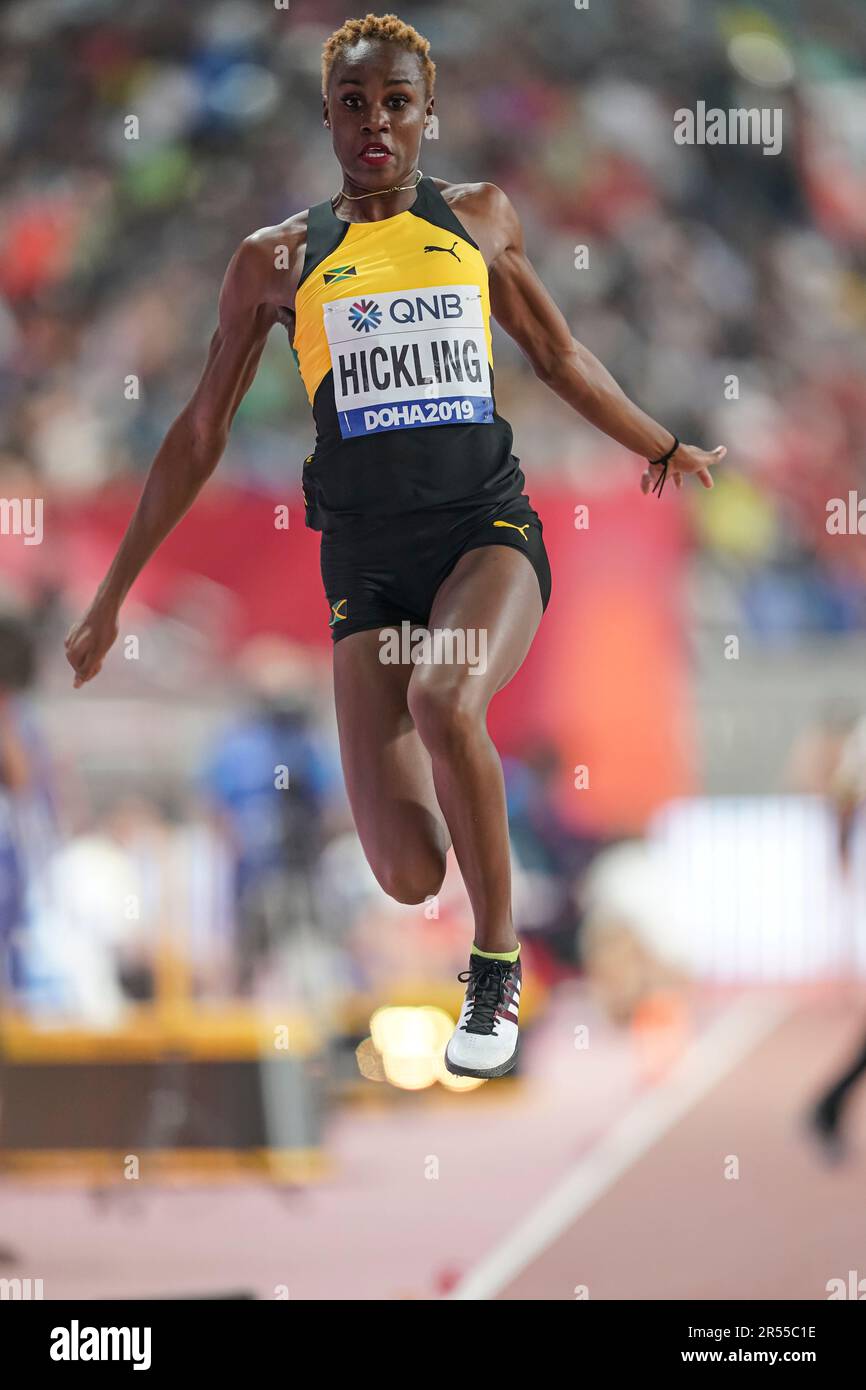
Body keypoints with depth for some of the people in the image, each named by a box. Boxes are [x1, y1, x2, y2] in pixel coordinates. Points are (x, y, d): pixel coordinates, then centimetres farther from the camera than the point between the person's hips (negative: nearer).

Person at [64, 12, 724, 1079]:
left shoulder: (480, 220, 10)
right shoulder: (279, 260, 7)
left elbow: (559, 359, 26)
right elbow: (199, 434, 13)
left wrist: (664, 450, 29)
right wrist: (111, 598, 13)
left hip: (488, 530, 0)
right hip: (364, 560, 0)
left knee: (442, 702, -35)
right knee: (408, 879, -13)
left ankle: (498, 960, -15)